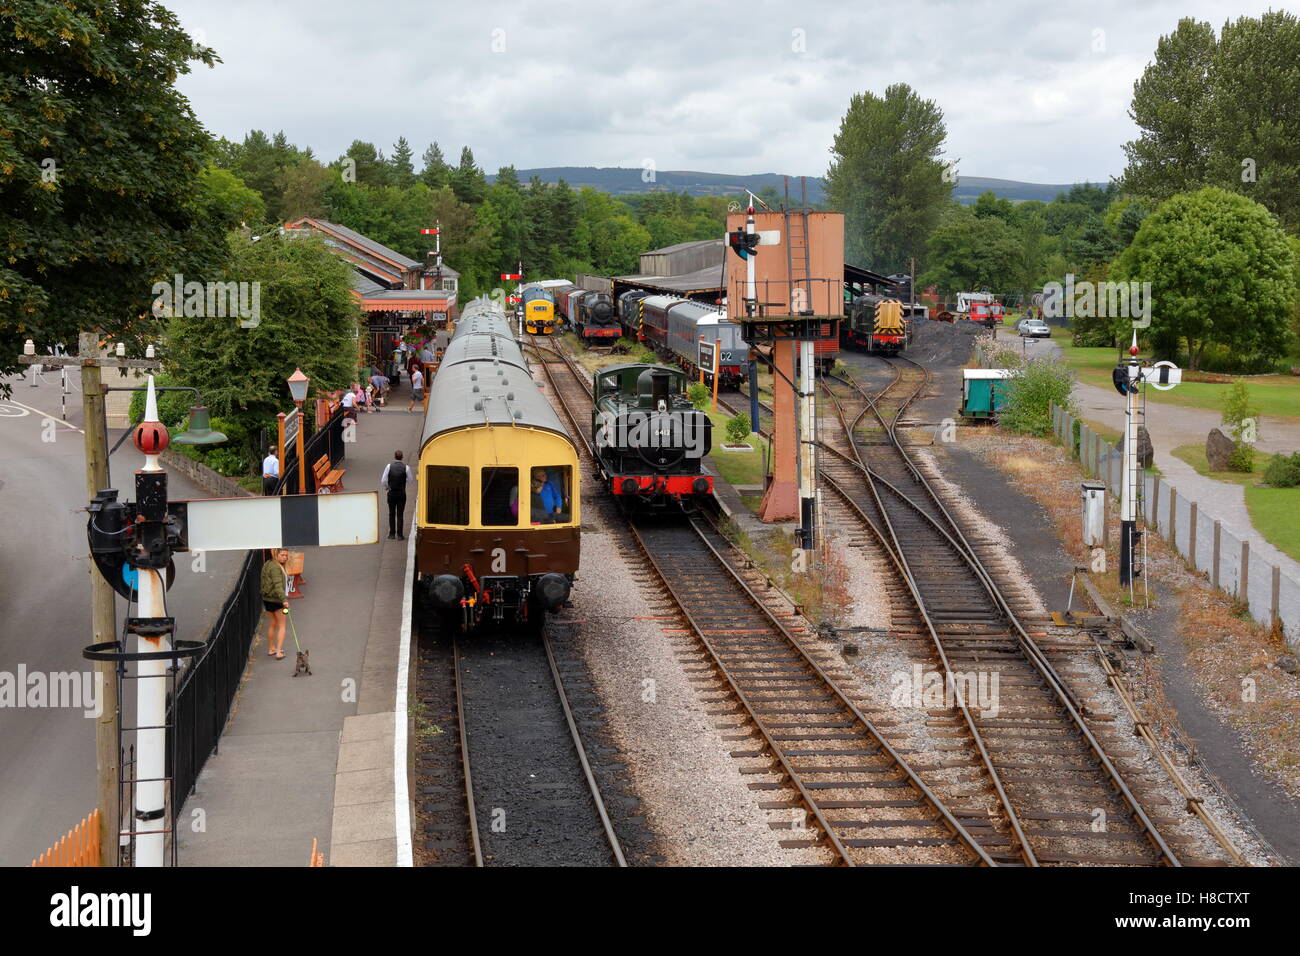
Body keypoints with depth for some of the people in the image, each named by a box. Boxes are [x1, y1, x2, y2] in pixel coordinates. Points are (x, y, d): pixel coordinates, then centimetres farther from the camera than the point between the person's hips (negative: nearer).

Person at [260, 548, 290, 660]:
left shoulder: (269, 565, 10)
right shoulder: (275, 567, -21)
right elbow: (278, 585, -32)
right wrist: (284, 599, -39)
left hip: (267, 599, 9)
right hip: (276, 600, -9)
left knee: (272, 625, 20)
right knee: (281, 626, 2)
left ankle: (271, 649, 32)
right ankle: (279, 652, -1)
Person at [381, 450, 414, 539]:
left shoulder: (389, 466, -9)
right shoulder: (406, 467, -10)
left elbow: (383, 480, -8)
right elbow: (410, 479, 1)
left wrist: (385, 487, 11)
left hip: (391, 493, 1)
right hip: (401, 493, 0)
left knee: (391, 513, 14)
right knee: (400, 514, 6)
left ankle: (392, 533, 16)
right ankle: (399, 535, 4)